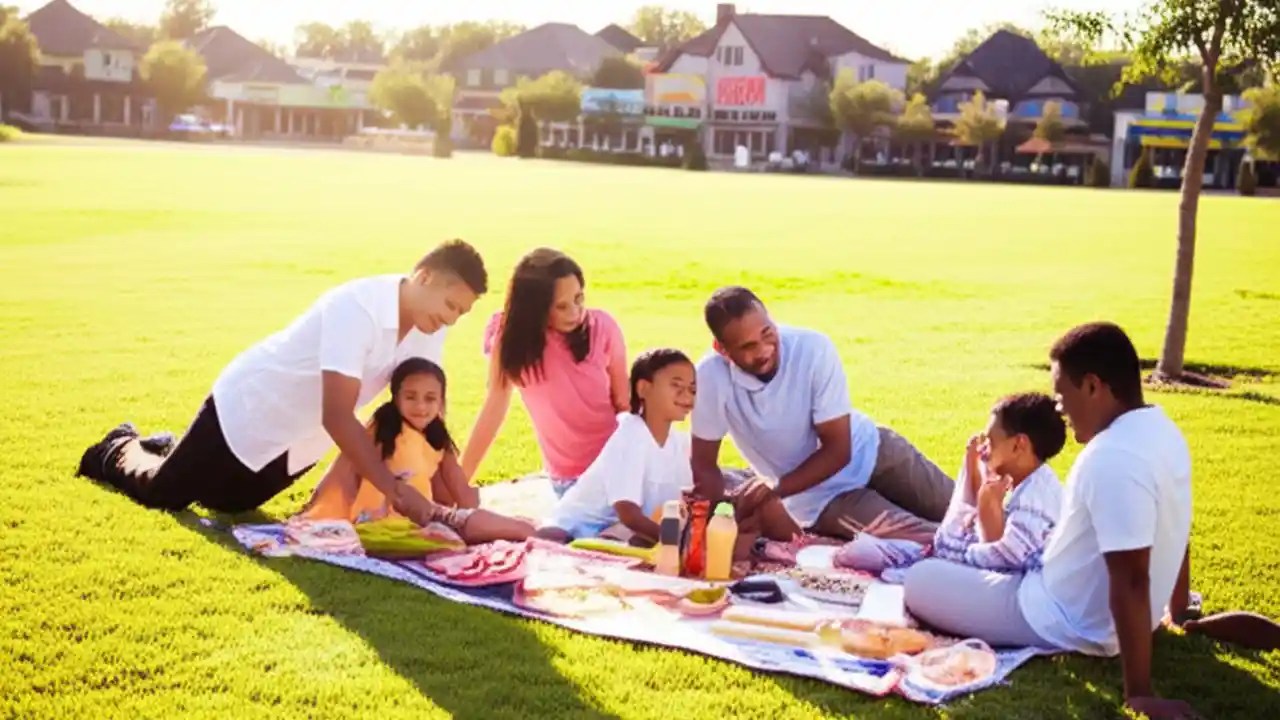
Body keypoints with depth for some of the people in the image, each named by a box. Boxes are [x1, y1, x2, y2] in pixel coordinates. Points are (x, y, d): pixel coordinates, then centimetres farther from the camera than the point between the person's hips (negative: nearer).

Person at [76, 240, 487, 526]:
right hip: (249, 410, -7)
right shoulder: (356, 309, -37)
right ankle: (121, 450, 39)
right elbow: (338, 418, -41)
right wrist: (397, 492, -44)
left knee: (224, 501, 24)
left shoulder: (428, 325, -14)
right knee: (160, 494, 9)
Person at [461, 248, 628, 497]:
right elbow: (494, 409, -6)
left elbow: (623, 402, -2)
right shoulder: (510, 336, -13)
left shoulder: (602, 327, -11)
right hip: (566, 477, 0)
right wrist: (459, 482, -6)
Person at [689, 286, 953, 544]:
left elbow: (837, 449, -19)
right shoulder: (711, 378, -24)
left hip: (872, 451, 1)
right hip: (822, 496, -1)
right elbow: (704, 465, -12)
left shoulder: (814, 348, -26)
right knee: (925, 543, -18)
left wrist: (772, 490, -27)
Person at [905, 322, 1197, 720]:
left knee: (920, 579, -3)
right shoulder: (1160, 430, -2)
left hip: (1069, 624, -10)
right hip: (1104, 614, 10)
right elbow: (1170, 537, 11)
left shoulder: (1111, 460, -33)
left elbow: (1131, 580, -33)